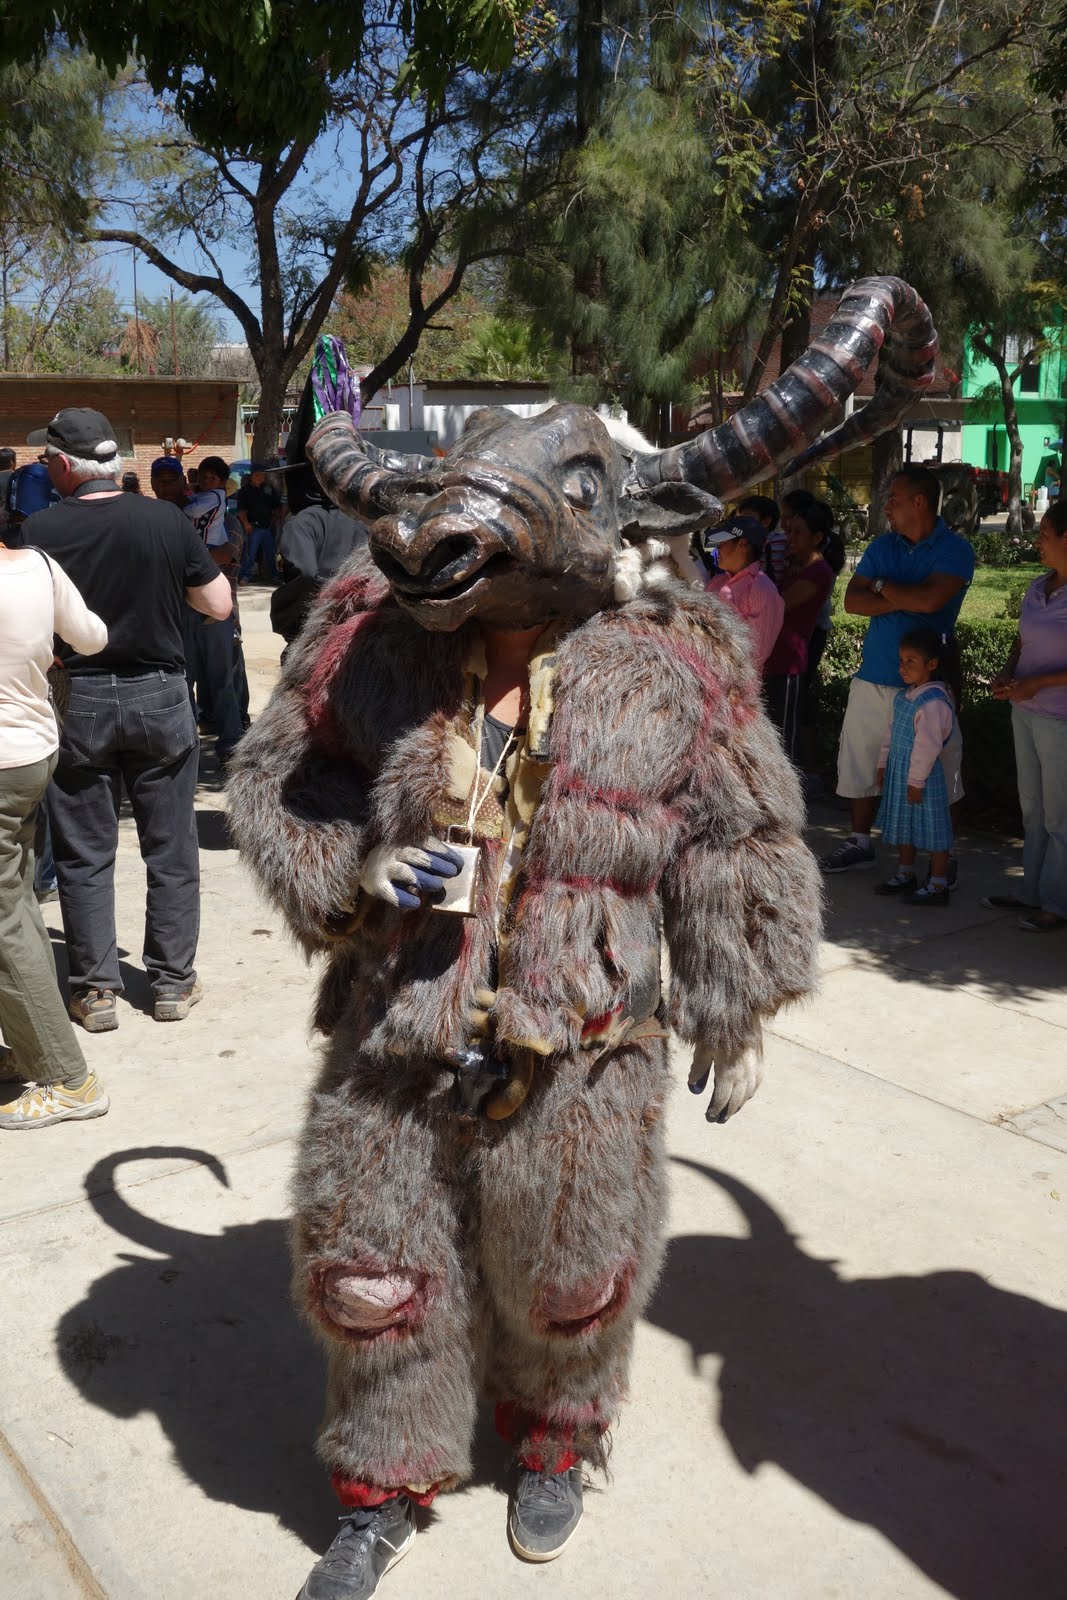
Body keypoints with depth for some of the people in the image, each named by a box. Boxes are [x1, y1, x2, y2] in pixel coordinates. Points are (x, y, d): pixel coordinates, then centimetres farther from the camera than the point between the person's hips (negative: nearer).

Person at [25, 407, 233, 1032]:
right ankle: (174, 981, 18)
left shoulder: (41, 530, -9)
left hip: (77, 703, -1)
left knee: (84, 855, 10)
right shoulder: (167, 520, -7)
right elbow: (219, 604, -2)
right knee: (171, 849, 11)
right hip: (160, 697, 1)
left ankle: (95, 990, 15)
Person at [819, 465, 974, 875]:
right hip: (873, 679, 5)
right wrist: (905, 601, -14)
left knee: (937, 775, 3)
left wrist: (881, 585, -8)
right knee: (860, 763, 11)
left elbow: (929, 599, -23)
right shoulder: (881, 546, 9)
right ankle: (860, 844, 26)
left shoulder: (956, 550, -7)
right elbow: (852, 600, -2)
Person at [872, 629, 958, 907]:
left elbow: (928, 746, -22)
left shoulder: (934, 702, -22)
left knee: (932, 827, 0)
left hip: (922, 774, -9)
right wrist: (883, 764, 17)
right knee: (904, 824, 20)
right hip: (899, 770, 9)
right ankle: (905, 874, 34)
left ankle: (938, 886, 8)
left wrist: (917, 780, -20)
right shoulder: (903, 695, 6)